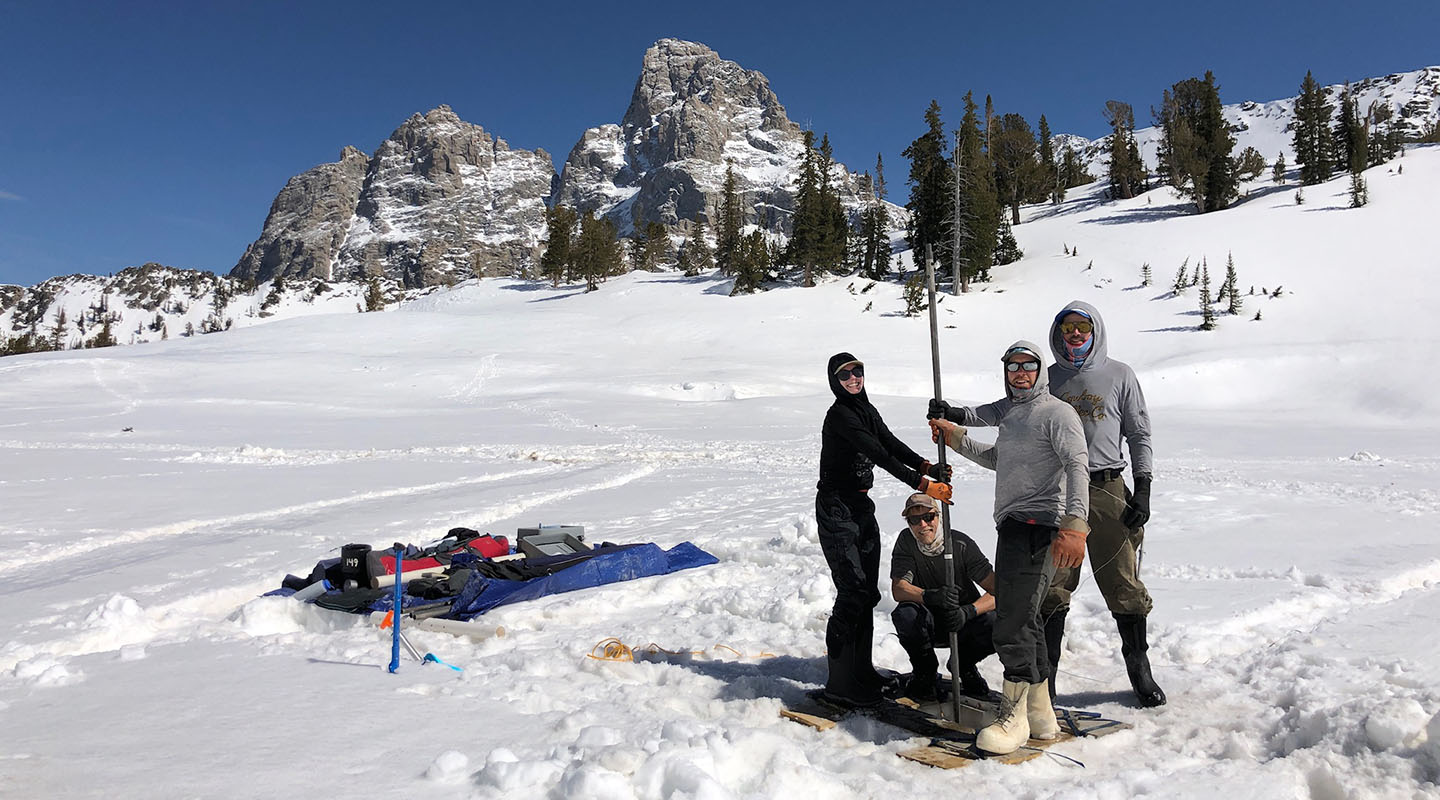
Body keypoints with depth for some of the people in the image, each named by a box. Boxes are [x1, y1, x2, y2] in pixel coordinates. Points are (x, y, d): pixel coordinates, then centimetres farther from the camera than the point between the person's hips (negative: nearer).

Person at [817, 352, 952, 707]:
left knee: (868, 592, 12)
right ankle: (839, 683, 0)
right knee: (853, 593, -10)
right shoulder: (840, 415, -17)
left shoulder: (867, 411, 12)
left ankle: (861, 672, 24)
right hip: (836, 509, -9)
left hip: (862, 506, 9)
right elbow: (880, 455, -25)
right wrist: (922, 484, -30)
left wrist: (926, 467, -17)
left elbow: (893, 445, -1)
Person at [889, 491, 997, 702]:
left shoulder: (962, 544, -15)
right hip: (926, 627, 0)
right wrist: (930, 596, -41)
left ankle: (965, 665, 6)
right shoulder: (906, 541, -12)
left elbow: (997, 591, -20)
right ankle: (924, 671, -2)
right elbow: (898, 589, -21)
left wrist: (968, 611, -38)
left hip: (962, 624, 0)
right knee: (904, 614, -32)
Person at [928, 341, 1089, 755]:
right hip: (1013, 526, 10)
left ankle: (1014, 716, -1)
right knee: (1024, 619, 13)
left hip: (1037, 526, -10)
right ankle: (1040, 712, 23)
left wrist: (1074, 525, -30)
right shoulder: (1012, 415, 22)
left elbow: (1076, 467, -17)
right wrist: (955, 438, 28)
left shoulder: (1056, 412, -6)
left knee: (1012, 623, -11)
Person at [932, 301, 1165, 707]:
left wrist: (1143, 488, 0)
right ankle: (1045, 673, 12)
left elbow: (1140, 435, 8)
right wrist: (959, 414, -7)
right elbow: (1007, 409, 8)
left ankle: (1140, 670, 20)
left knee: (1124, 586, 2)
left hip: (1107, 491, -1)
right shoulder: (1047, 378, 12)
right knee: (1051, 588, 3)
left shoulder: (1119, 375, 7)